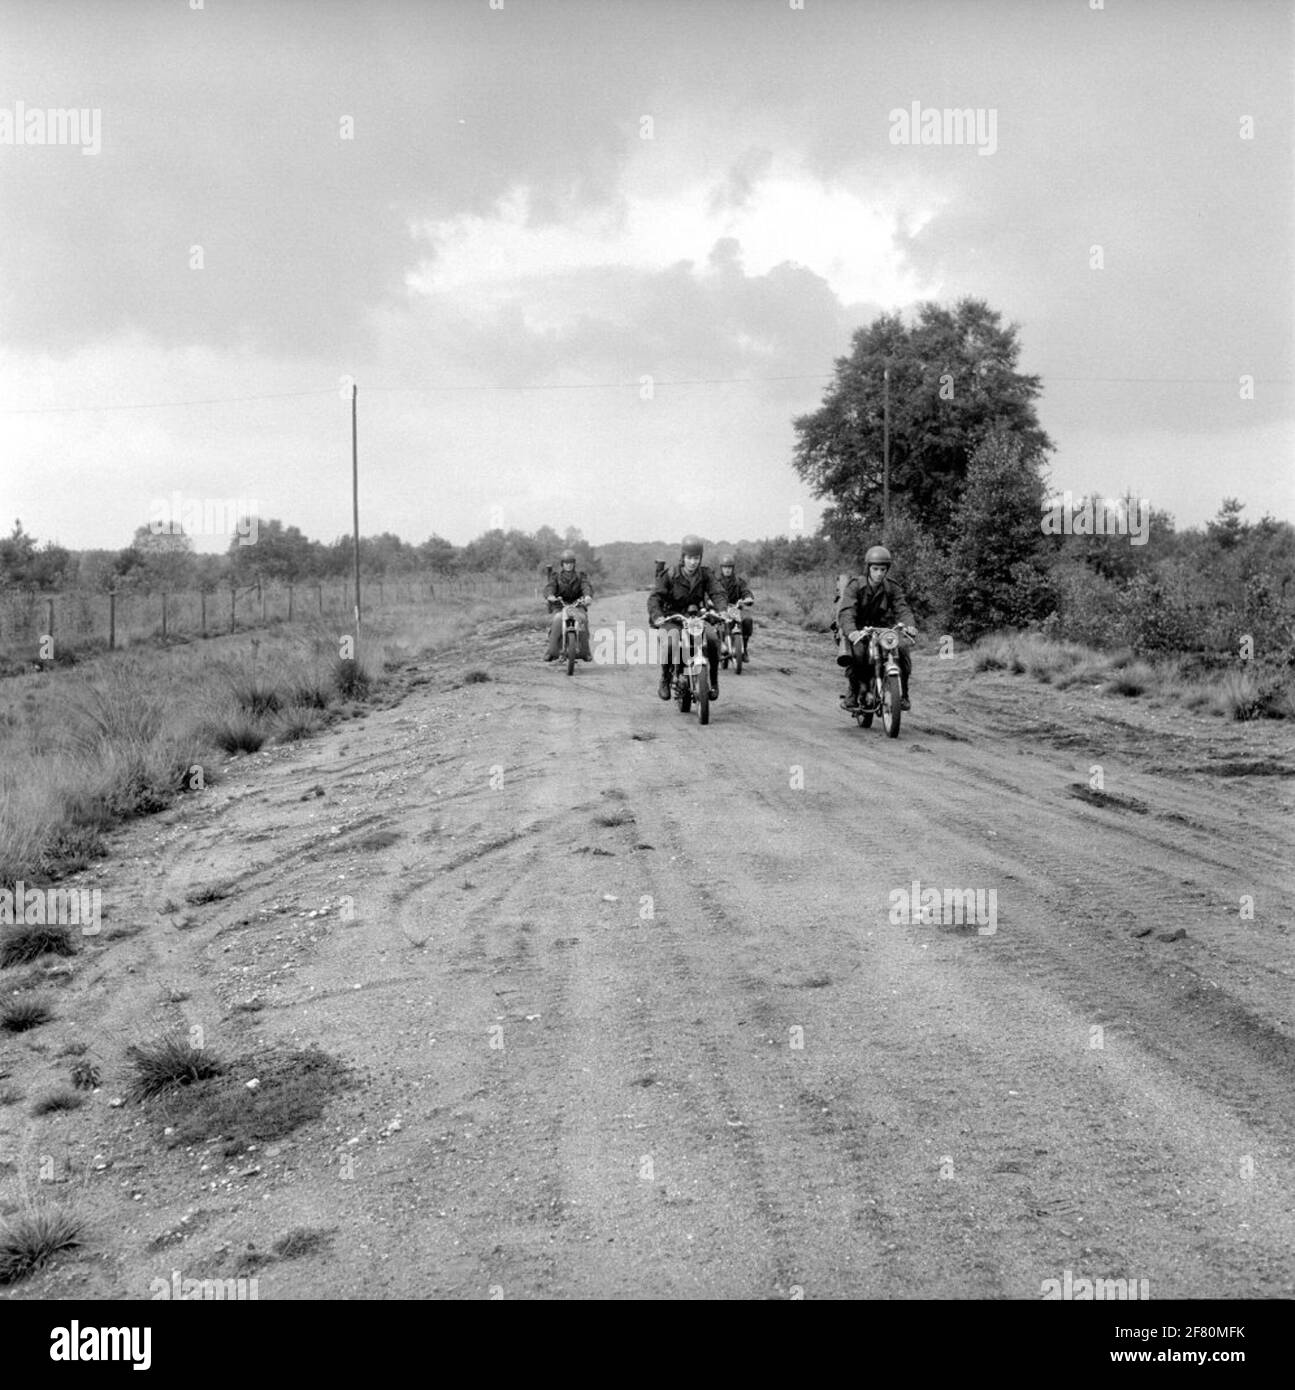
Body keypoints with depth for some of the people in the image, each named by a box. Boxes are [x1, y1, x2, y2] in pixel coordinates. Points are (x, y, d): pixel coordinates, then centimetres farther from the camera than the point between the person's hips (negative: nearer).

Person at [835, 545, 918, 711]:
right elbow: (847, 611, -26)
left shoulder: (892, 588, -1)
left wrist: (910, 625, -37)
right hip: (856, 631, -3)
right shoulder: (854, 585, -12)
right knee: (856, 651, -35)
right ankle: (854, 693, -18)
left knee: (901, 648, -23)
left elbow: (902, 608, -13)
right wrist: (850, 631, -47)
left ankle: (902, 695, -9)